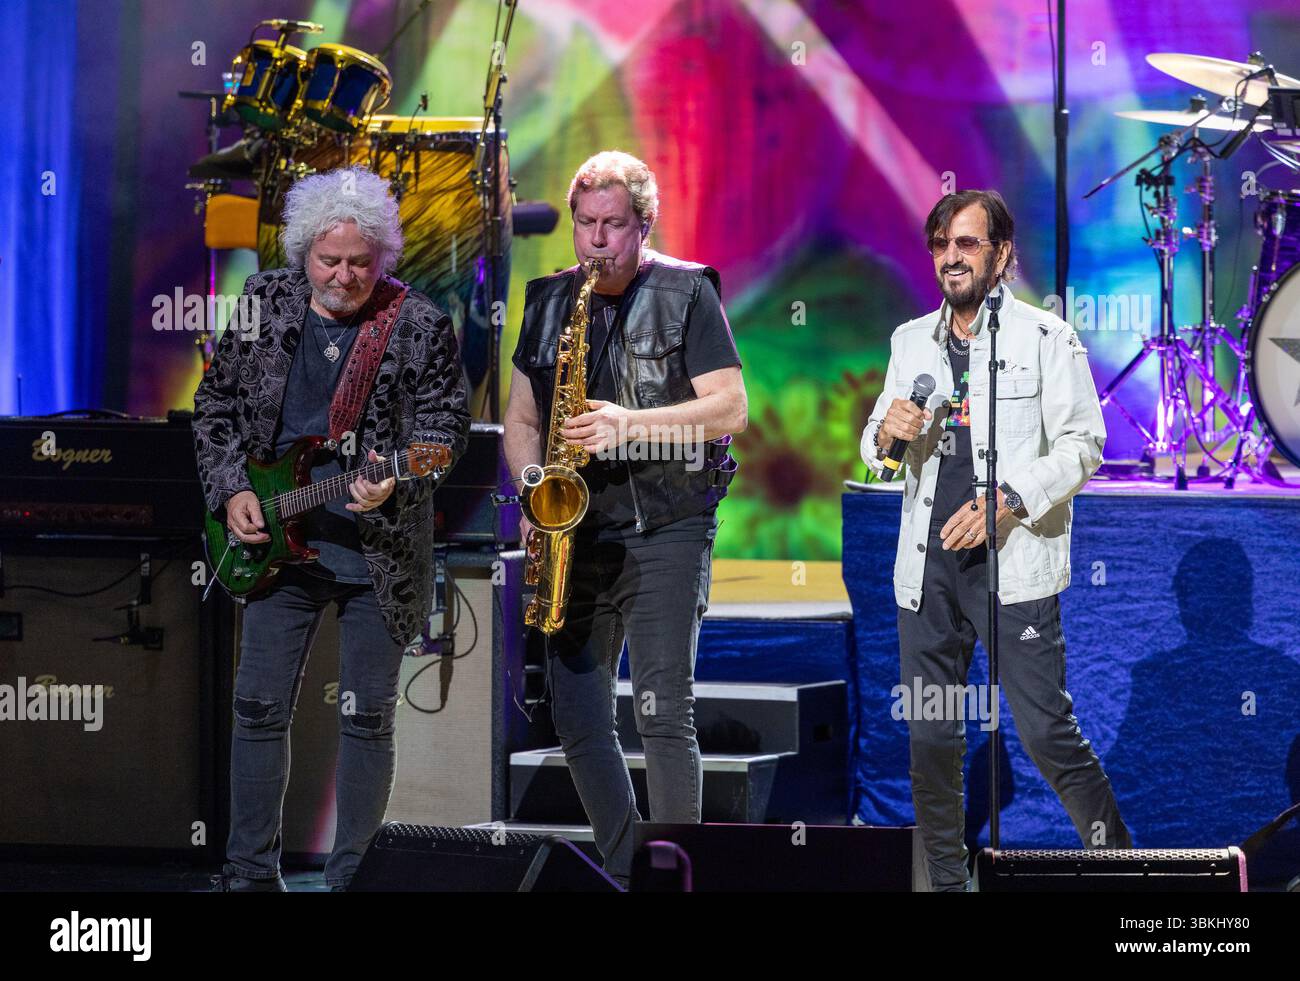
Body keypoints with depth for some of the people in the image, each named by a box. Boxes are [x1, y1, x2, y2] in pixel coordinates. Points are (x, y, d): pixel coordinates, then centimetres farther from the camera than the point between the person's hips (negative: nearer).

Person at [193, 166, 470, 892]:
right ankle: (252, 873, 12)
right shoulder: (262, 306, 4)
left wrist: (397, 481, -22)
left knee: (370, 717, 2)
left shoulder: (421, 325, -4)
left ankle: (354, 877, 11)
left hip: (383, 546, -2)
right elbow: (217, 405, 11)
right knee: (260, 708, 3)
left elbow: (447, 423, -3)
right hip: (280, 538, 2)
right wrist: (232, 491, -1)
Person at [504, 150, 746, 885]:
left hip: (666, 528, -5)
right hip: (578, 531, 5)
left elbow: (731, 409, -10)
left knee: (663, 712, -12)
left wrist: (631, 423, -21)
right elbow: (521, 420, 15)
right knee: (578, 721, 4)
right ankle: (628, 876, 16)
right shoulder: (549, 302, 11)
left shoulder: (687, 294, -3)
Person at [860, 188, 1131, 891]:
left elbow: (1082, 444, -4)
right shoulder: (911, 341, 15)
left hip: (1012, 563, -5)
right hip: (928, 566, 5)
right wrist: (885, 434, -3)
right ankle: (948, 880, 15)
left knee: (1047, 732, -10)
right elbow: (876, 453, 21)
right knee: (929, 741, 6)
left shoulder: (1045, 337, 1)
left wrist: (1009, 498, -18)